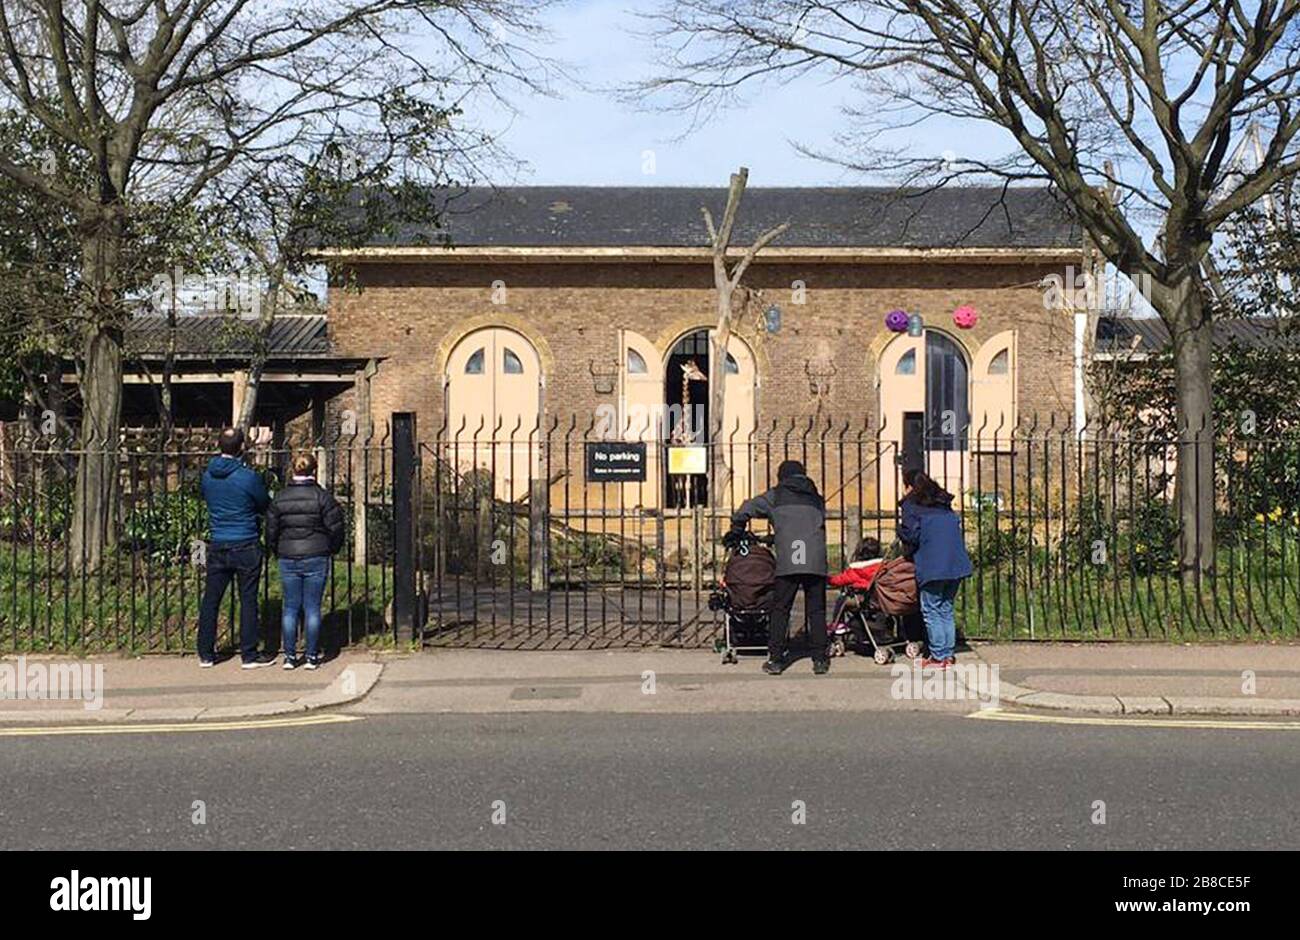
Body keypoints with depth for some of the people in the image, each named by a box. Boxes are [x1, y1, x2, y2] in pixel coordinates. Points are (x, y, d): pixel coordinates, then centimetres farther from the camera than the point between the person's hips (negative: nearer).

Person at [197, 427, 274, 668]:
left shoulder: (207, 475, 1)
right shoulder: (249, 477, -14)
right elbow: (265, 505, 0)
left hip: (217, 546, 4)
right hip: (245, 547, -4)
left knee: (210, 600, 10)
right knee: (248, 601, 3)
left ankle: (206, 654, 16)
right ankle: (249, 655, 6)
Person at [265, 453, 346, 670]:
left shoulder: (279, 498, 2)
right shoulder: (322, 497, -7)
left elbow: (271, 531, 6)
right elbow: (336, 528, -5)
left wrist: (278, 552, 21)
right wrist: (330, 550, 12)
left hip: (288, 560, 2)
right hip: (316, 559, -2)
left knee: (290, 608, 8)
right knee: (312, 607, 3)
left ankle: (290, 656, 9)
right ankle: (312, 657, 5)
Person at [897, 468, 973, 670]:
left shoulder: (911, 504, 2)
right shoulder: (943, 502, 21)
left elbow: (911, 534, -8)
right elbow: (956, 525, 16)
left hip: (932, 563, -7)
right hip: (956, 561, 7)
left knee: (932, 610, 0)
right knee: (946, 608, 13)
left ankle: (938, 657, -2)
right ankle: (948, 654, 13)